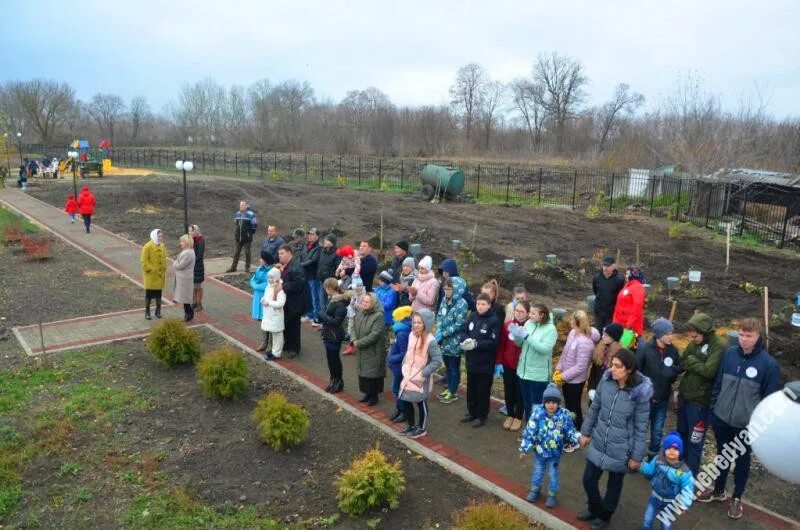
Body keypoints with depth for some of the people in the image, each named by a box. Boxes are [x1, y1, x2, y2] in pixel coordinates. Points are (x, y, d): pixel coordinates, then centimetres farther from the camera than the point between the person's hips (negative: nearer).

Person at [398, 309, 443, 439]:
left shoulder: (430, 341, -21)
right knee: (406, 401, 16)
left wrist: (422, 373, -21)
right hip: (408, 377, 7)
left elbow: (437, 361, -22)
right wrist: (404, 367, 5)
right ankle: (411, 425, 35)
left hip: (420, 380, -7)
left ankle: (422, 429, 27)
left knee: (421, 403, 9)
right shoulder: (412, 335, 1)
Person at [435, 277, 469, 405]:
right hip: (444, 341, 7)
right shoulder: (445, 300, 4)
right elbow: (439, 316, 8)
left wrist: (443, 334, -19)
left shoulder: (461, 304, -18)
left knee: (454, 367, 8)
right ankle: (449, 388, 34)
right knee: (447, 366, 19)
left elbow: (459, 324, -20)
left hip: (454, 342, -7)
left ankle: (453, 392, 21)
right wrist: (438, 331, -9)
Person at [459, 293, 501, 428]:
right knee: (471, 388, 18)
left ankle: (481, 416, 21)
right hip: (471, 360, 6)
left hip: (485, 362, -5)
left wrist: (476, 344, -28)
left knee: (483, 390, 7)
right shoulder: (472, 316, 1)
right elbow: (463, 331, 6)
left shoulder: (494, 320, -14)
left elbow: (494, 342, -20)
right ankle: (471, 412, 34)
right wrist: (466, 340, -16)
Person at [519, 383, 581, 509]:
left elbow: (570, 432, -5)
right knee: (538, 471, 20)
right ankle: (535, 490, 42)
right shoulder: (537, 413, -19)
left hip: (555, 452, -1)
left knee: (553, 474, 15)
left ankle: (552, 495, 34)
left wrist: (579, 437, -25)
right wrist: (524, 448, -10)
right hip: (539, 450, 1)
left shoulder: (564, 415, -16)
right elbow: (530, 431, -13)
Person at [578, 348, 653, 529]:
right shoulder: (606, 380, -11)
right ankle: (594, 509, 45)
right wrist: (586, 431, 10)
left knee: (614, 485, 18)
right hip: (598, 442, 4)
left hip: (620, 450, -4)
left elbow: (641, 427, -13)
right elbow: (594, 408, 3)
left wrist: (637, 456, -8)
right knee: (588, 480, 15)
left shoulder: (640, 392, -22)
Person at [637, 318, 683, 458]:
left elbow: (680, 367, 8)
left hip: (663, 398, 3)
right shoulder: (644, 349, -18)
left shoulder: (673, 350, -6)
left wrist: (672, 372, -13)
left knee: (658, 430, 18)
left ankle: (653, 456, 35)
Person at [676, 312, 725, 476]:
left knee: (694, 441, 5)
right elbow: (682, 363, 10)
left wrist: (691, 361, -14)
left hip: (700, 401, -7)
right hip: (684, 395, 7)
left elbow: (709, 371, -25)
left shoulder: (719, 346, -17)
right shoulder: (694, 343, 4)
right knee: (681, 435, 20)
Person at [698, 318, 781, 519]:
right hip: (722, 419, 3)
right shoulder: (729, 354, -5)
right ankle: (718, 490, 39)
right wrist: (713, 408, 5)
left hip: (747, 425, -3)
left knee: (742, 460, 16)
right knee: (722, 456, 20)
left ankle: (737, 498, 34)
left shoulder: (769, 363, -15)